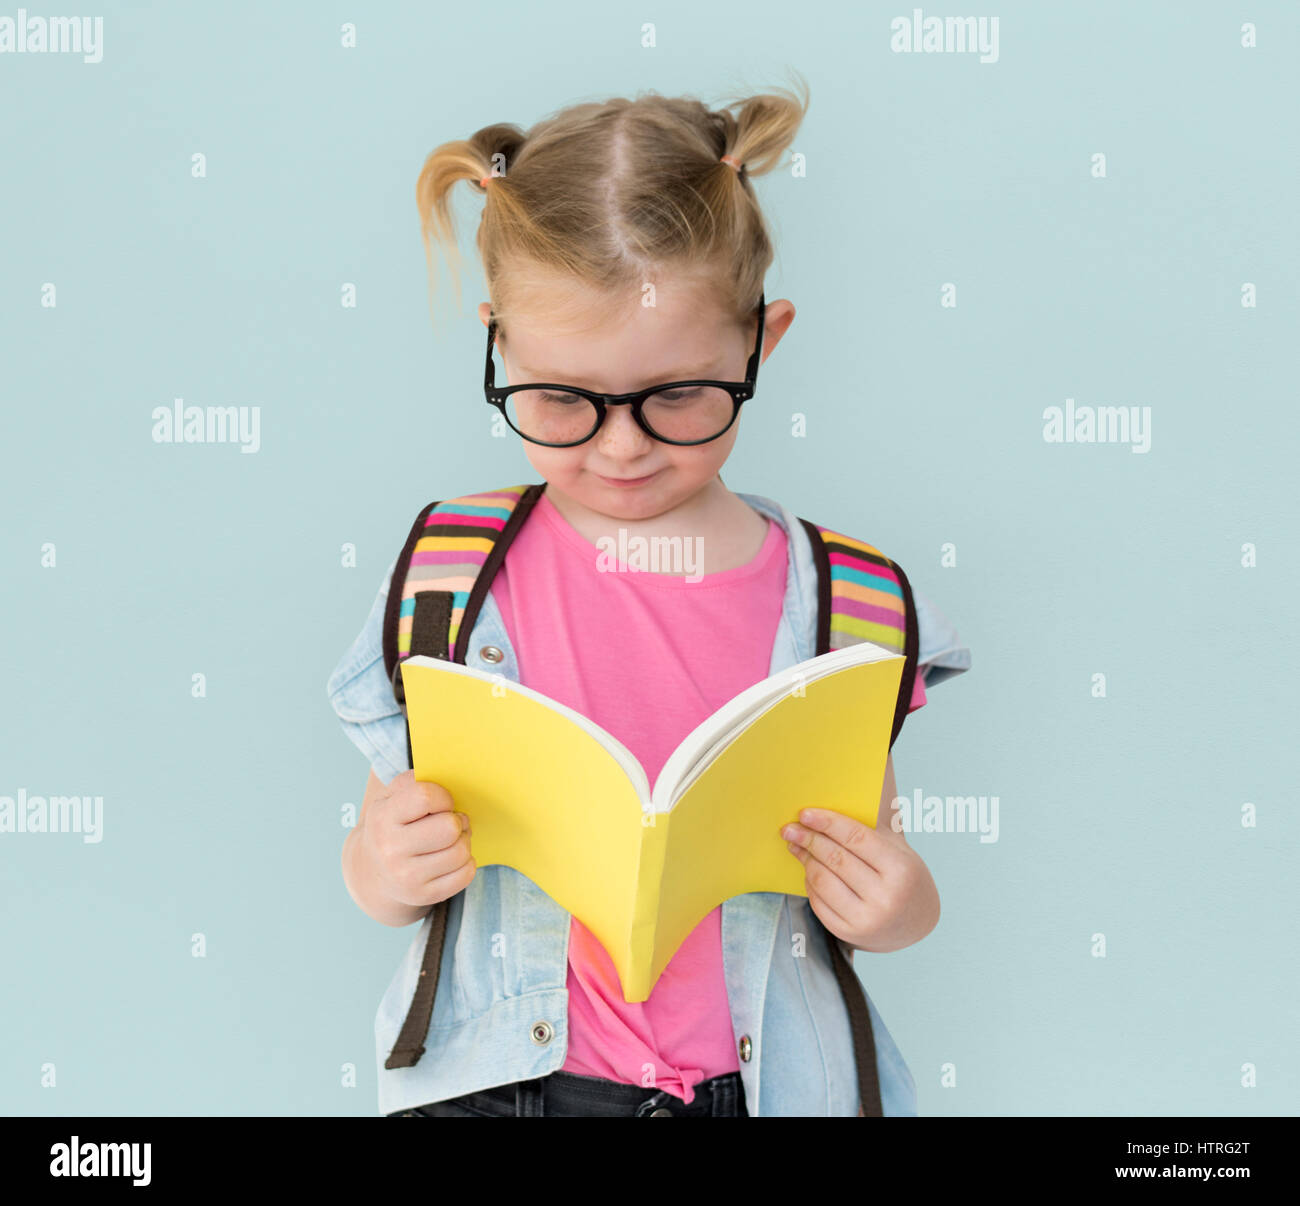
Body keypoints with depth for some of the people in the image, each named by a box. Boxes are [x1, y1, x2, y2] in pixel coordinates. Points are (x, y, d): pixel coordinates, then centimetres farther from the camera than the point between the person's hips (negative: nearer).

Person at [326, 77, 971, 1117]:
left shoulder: (841, 604, -1)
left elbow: (875, 881, 9)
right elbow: (383, 867, 5)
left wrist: (900, 908, -12)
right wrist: (383, 872, -15)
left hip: (761, 1084, 0)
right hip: (503, 1080, 0)